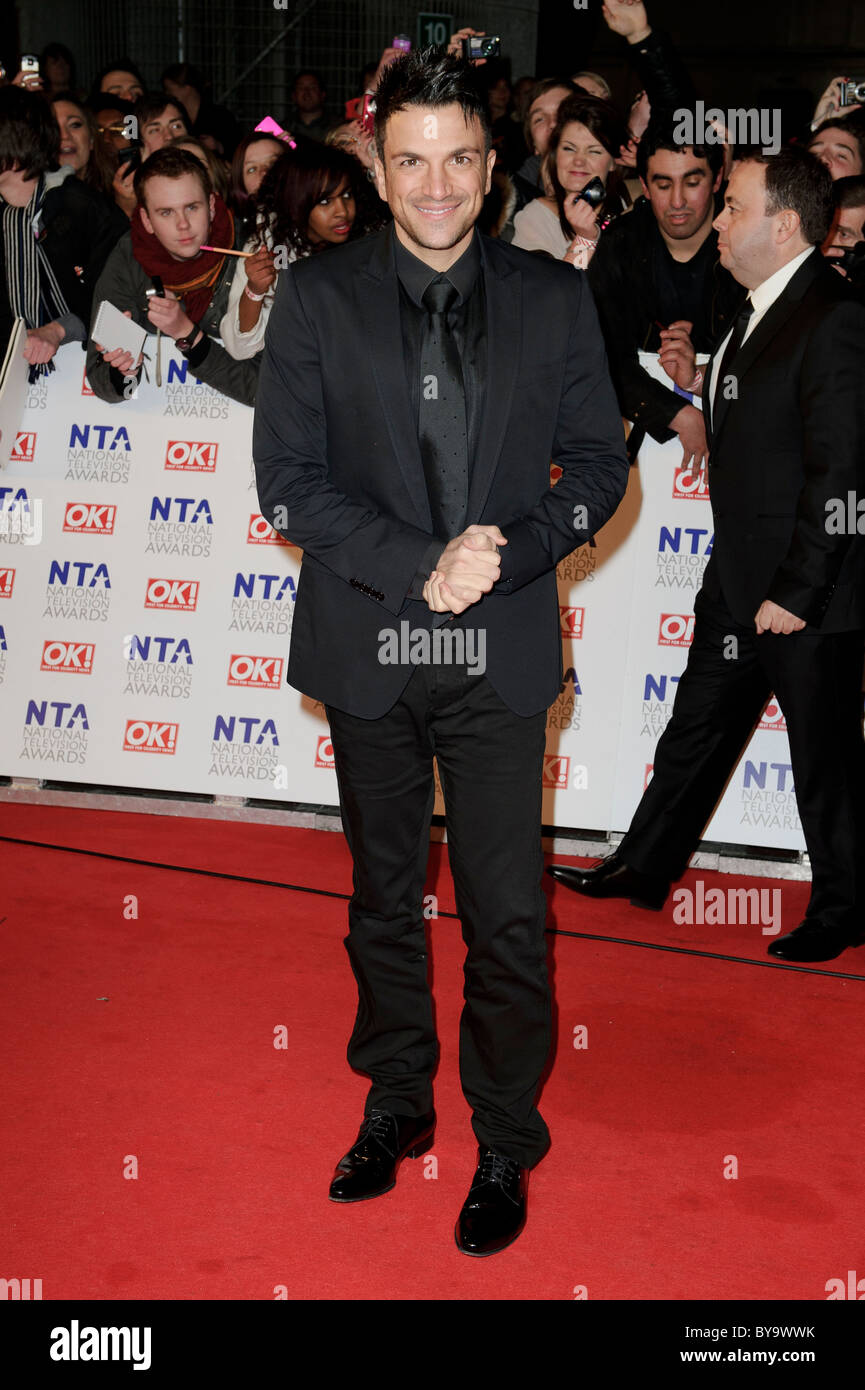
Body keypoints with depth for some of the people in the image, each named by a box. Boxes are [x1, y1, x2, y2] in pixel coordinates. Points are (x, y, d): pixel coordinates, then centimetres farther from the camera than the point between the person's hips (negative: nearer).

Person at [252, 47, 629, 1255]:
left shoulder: (553, 300, 2)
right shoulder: (318, 297, 0)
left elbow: (599, 465, 4)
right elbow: (287, 481, -5)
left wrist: (506, 552, -14)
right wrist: (418, 565, -16)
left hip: (501, 655, 0)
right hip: (367, 652, 1)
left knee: (506, 917, 2)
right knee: (384, 898, 16)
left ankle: (504, 1145, 20)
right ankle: (395, 1104, 35)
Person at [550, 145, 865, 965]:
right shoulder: (757, 310, 11)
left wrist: (795, 591, -20)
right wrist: (699, 389, 4)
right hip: (737, 579, 9)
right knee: (698, 724, 19)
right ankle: (644, 868, 34)